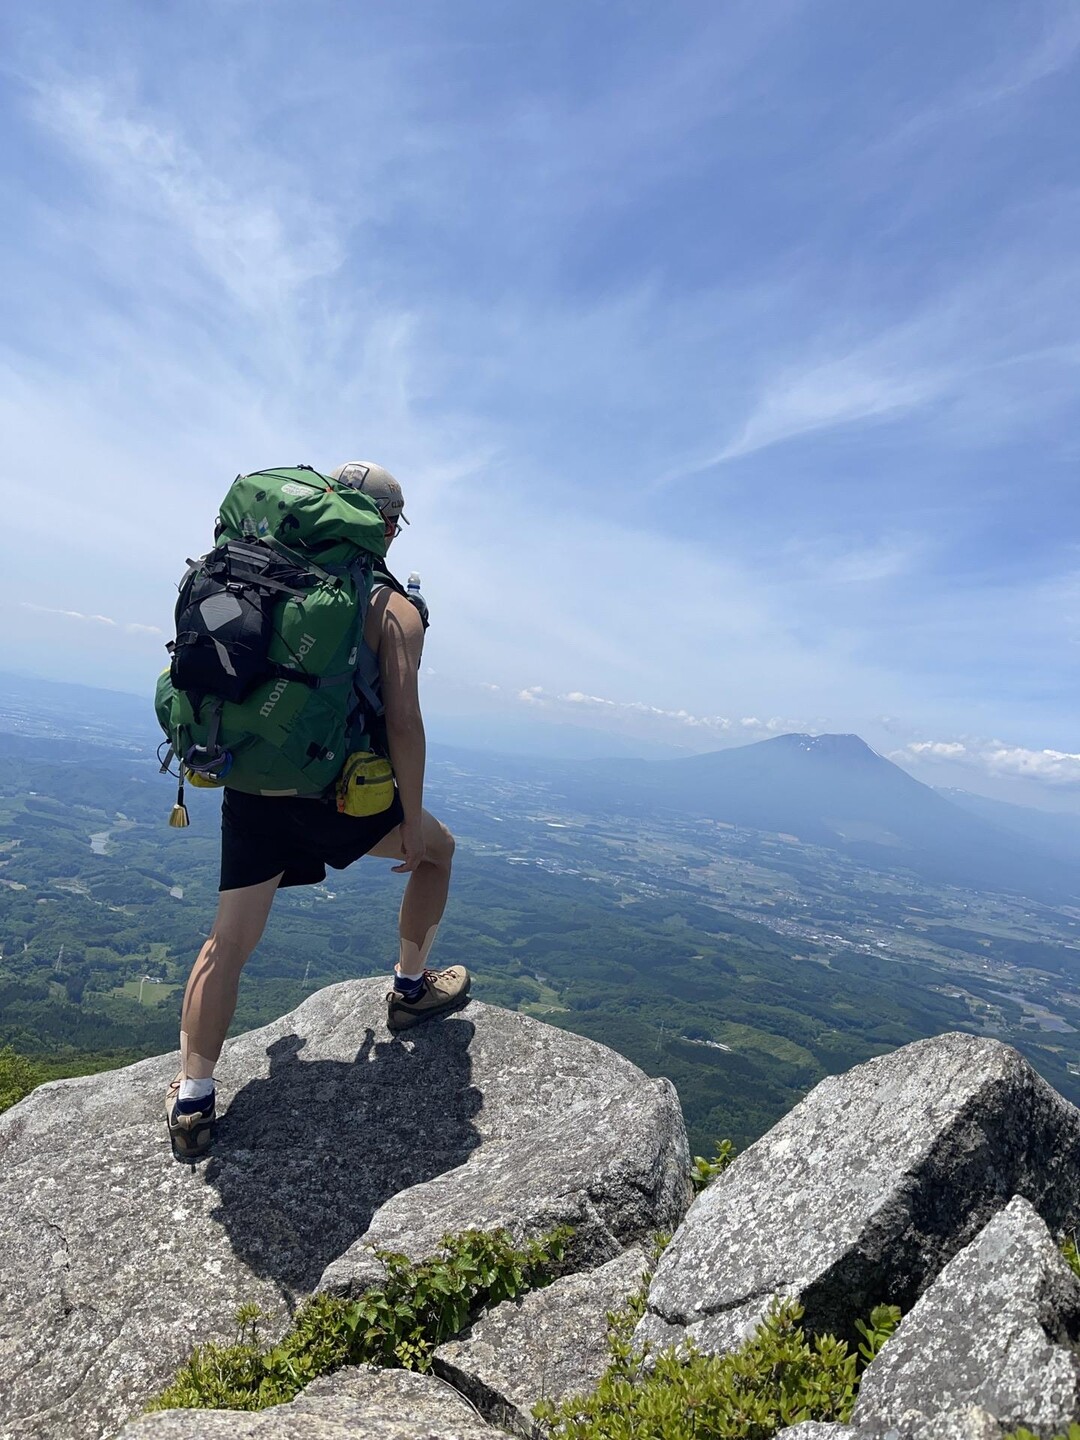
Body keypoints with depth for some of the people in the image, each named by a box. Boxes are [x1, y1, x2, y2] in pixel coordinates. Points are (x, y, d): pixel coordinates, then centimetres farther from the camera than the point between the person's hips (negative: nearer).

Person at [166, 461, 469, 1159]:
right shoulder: (394, 610, -6)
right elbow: (404, 723, -14)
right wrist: (411, 819, -5)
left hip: (249, 793, 5)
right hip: (334, 797, -5)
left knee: (229, 942, 17)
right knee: (438, 848, 22)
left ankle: (193, 1102, 23)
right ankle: (412, 987, 31)